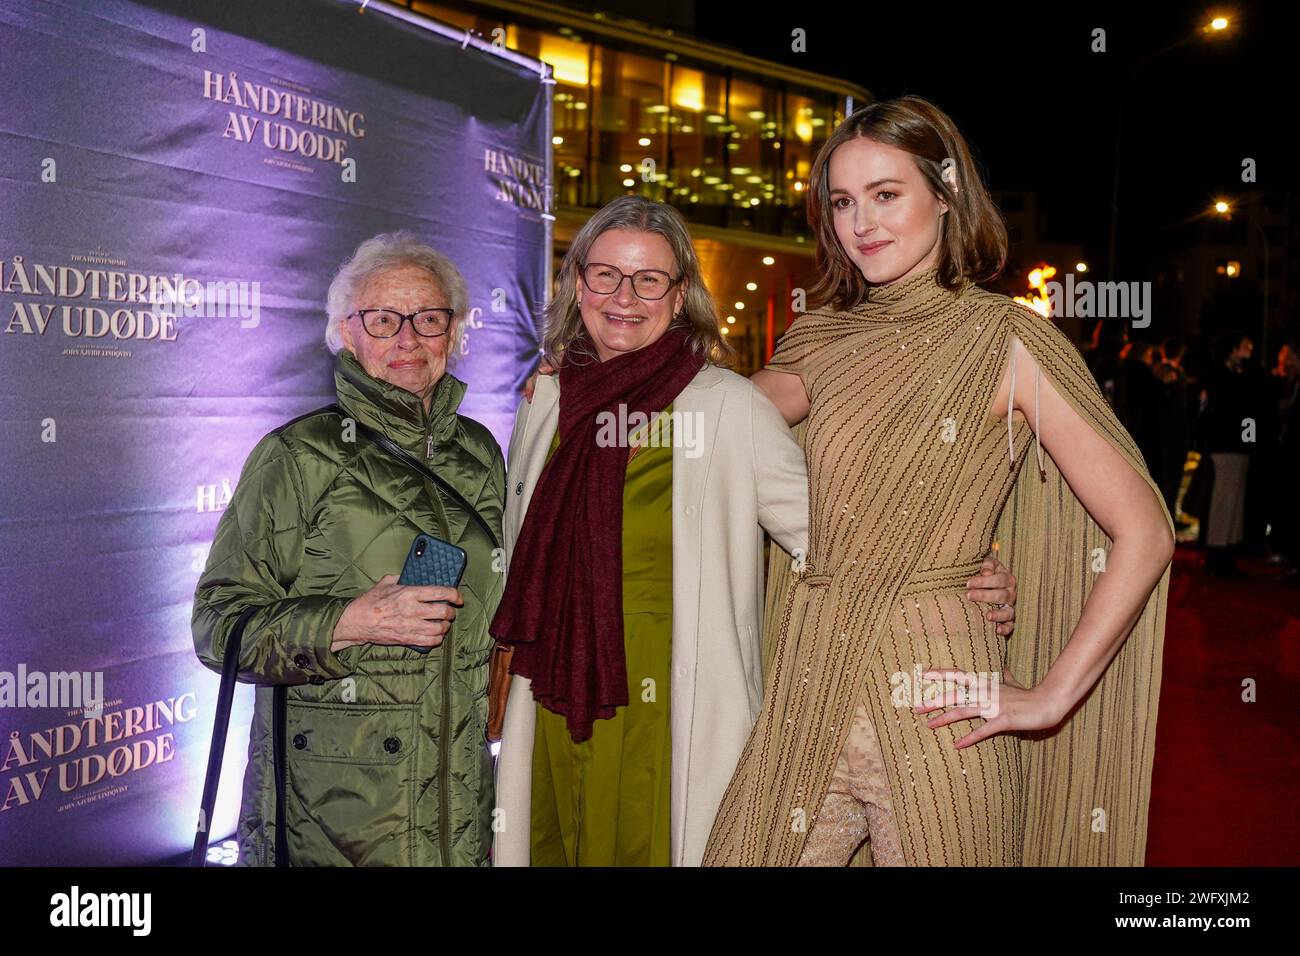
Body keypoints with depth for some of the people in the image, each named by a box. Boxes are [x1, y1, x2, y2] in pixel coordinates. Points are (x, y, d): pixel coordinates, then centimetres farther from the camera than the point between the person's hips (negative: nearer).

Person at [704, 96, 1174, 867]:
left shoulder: (1006, 341, -5)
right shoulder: (822, 342, 11)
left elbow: (1144, 532, -7)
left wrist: (1050, 697, -8)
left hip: (934, 703, -4)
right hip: (811, 694, 4)